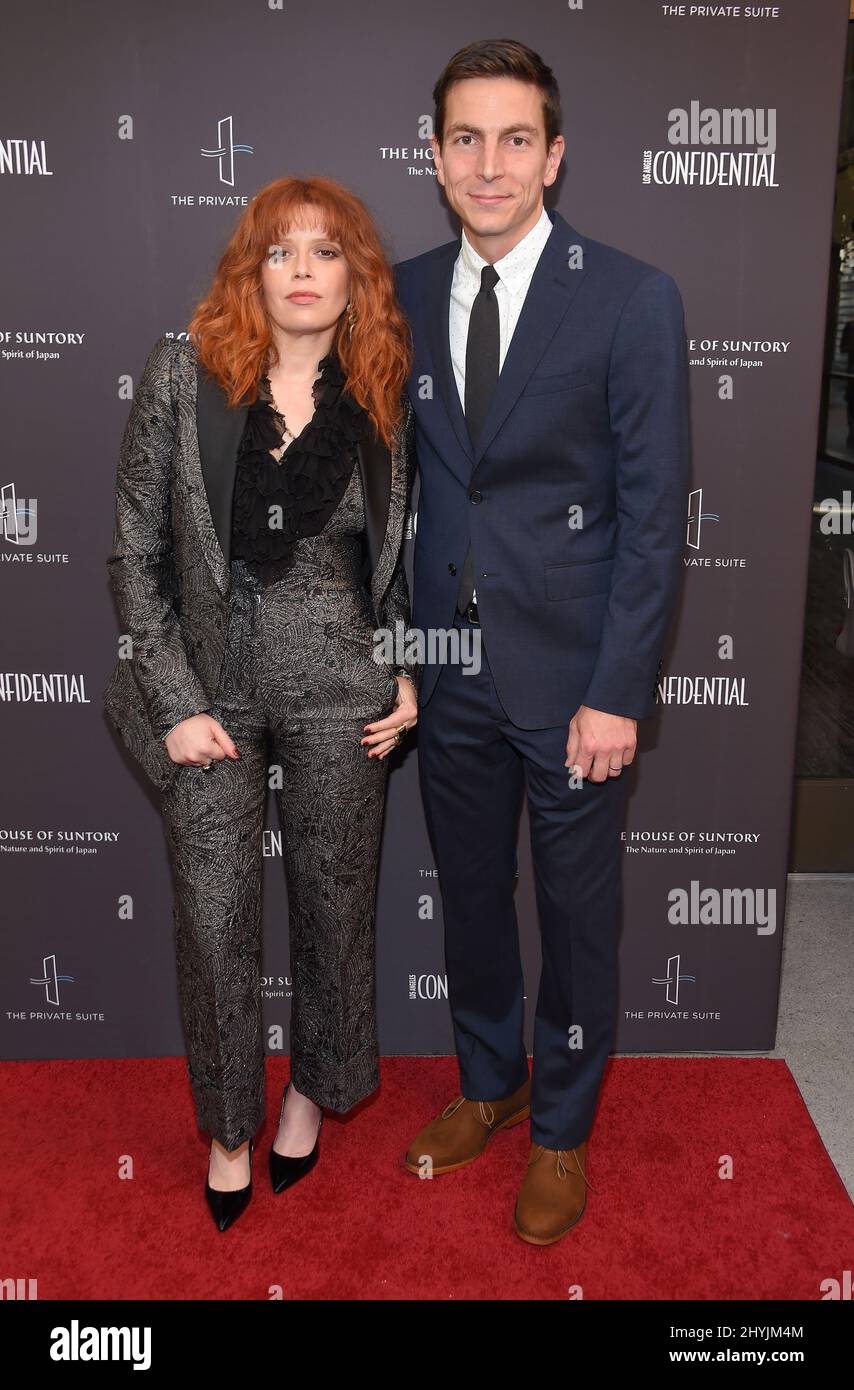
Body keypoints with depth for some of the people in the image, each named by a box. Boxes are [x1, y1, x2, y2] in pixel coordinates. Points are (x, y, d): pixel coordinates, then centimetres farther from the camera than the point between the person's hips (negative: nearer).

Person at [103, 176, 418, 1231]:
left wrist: (407, 674, 2)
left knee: (334, 903, 13)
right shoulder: (182, 374, -4)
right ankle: (229, 1127, 31)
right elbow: (136, 553, -4)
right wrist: (176, 704, -8)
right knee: (214, 920, 6)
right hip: (210, 688, -1)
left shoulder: (382, 399, 2)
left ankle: (314, 1087, 40)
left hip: (340, 690, 1)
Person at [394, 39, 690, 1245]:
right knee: (470, 895, 18)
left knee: (576, 912, 12)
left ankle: (561, 1130, 35)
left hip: (571, 675, -4)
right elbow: (401, 475, 9)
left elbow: (654, 513, -10)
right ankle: (487, 1084, 43)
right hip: (449, 668, 4)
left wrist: (618, 693, -14)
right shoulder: (406, 295, 4)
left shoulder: (633, 299, -9)